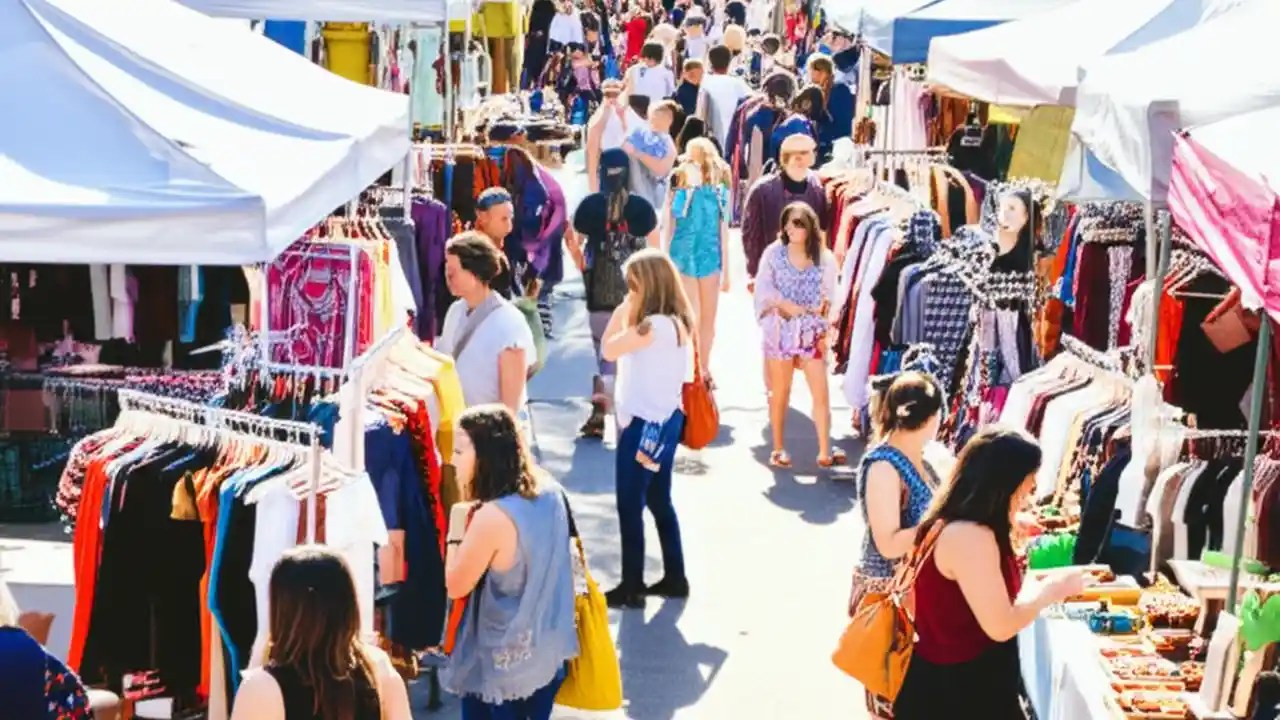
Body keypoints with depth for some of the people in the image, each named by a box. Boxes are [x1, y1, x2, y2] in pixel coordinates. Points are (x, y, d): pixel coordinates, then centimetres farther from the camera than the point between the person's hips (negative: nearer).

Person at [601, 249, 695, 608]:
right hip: (662, 421, 10)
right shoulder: (673, 322, 9)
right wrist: (628, 312, 6)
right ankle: (675, 578, 25)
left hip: (646, 424, -10)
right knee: (659, 501, 18)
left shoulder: (656, 325, -22)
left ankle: (632, 587, 6)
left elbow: (609, 350, -17)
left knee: (630, 505, -1)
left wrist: (622, 311, -10)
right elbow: (621, 348, 14)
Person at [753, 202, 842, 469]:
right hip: (780, 331, -1)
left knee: (821, 393, -4)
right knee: (780, 393, 8)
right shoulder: (773, 253, -1)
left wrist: (825, 330, -1)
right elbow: (764, 289, -6)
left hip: (812, 333, 1)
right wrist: (787, 305, -16)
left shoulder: (825, 258, 1)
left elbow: (829, 296, 4)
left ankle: (824, 451, 2)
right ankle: (778, 449, 18)